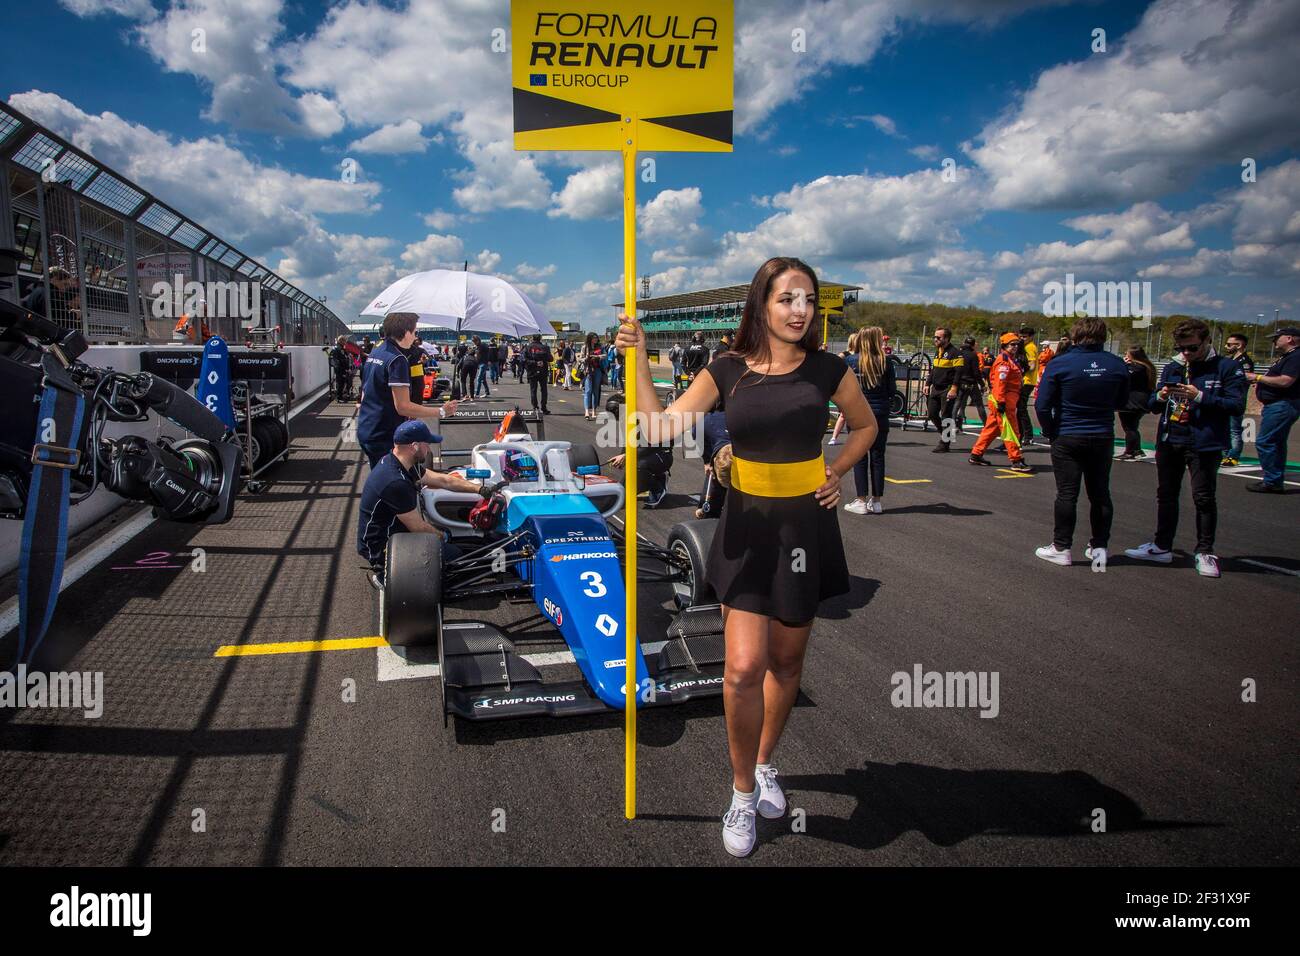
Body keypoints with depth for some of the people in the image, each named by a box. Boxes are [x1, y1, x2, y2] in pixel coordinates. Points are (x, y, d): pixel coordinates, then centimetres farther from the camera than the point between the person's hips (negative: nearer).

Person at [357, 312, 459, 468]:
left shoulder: (373, 353, 10)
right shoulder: (397, 360, -19)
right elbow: (403, 407, -23)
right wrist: (441, 412, -19)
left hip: (365, 430, 9)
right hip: (384, 437, -9)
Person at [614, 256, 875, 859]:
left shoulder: (827, 369, -2)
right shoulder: (727, 371, -3)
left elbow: (865, 426, 15)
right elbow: (661, 425, -9)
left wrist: (836, 473, 2)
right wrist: (638, 359, -13)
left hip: (805, 525, 1)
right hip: (746, 526, -1)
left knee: (785, 660, 13)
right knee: (744, 667, -8)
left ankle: (764, 764, 38)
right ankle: (743, 793, 15)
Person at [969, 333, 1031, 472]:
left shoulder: (1011, 360, 21)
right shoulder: (1003, 360, -12)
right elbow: (1000, 381, -20)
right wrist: (1001, 401, -25)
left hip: (1008, 400, 11)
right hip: (1004, 400, -11)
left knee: (992, 428, 13)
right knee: (1010, 429, -9)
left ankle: (976, 455, 18)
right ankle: (1017, 461, -7)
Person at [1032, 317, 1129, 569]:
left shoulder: (1060, 364, -12)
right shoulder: (1118, 365, -2)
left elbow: (1042, 405, -13)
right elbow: (1122, 402, 10)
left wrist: (1049, 431, 0)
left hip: (1067, 438, -3)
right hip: (1103, 438, 3)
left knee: (1067, 494, 3)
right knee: (1100, 494, 12)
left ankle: (1061, 547, 8)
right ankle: (1099, 547, 17)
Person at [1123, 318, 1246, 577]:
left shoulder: (1227, 368, -5)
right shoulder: (1172, 368, 10)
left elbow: (1236, 405, -13)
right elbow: (1153, 405, 13)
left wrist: (1200, 397, -22)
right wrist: (1160, 397, -10)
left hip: (1205, 444, -5)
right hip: (1169, 440, 6)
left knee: (1203, 497, -2)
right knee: (1166, 494, 13)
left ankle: (1205, 552, 11)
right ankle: (1162, 546, 25)